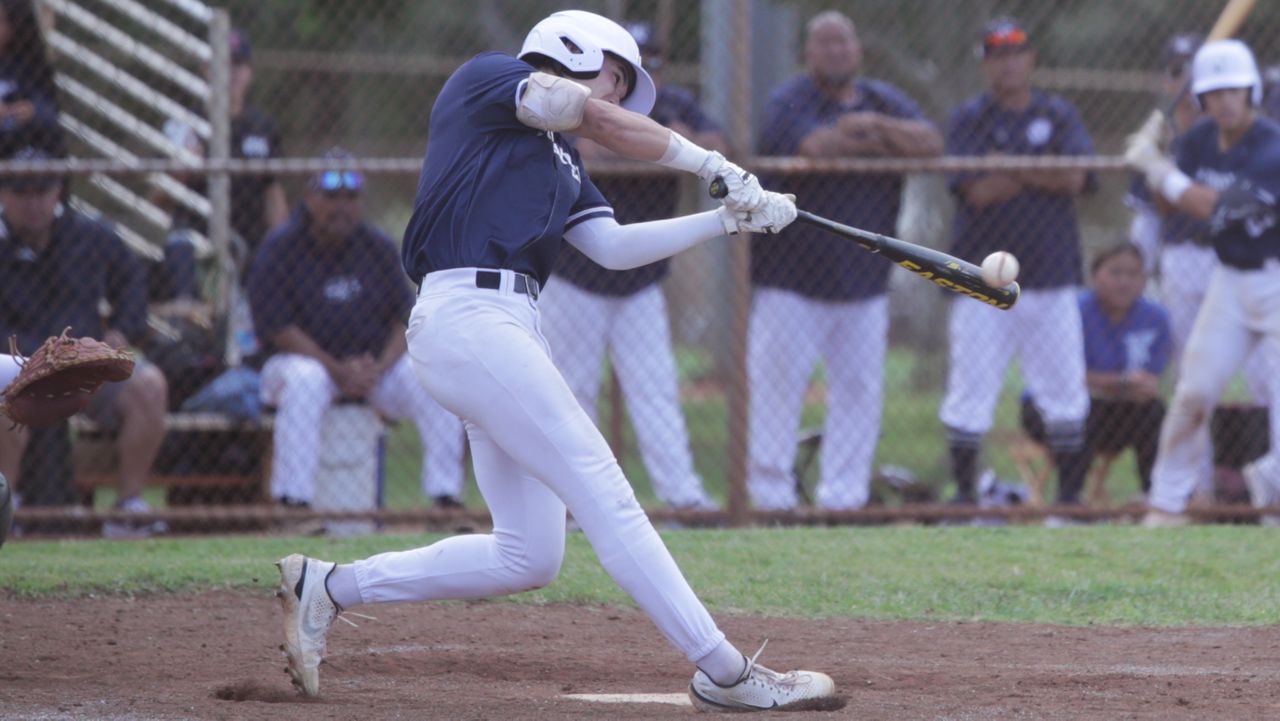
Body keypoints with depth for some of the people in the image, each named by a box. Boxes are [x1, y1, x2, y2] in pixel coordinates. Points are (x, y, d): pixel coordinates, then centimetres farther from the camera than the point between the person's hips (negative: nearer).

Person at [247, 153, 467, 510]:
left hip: (377, 363, 4)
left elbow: (404, 320, 4)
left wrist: (379, 368, -16)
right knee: (304, 382, -38)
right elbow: (278, 328, -13)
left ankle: (446, 494, -17)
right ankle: (292, 501, -38)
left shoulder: (379, 248, 5)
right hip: (305, 358, -4)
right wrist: (338, 370, -21)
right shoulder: (279, 249, -7)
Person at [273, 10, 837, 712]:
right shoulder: (484, 78, 5)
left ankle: (328, 586, 15)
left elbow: (612, 246, 17)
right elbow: (593, 117, -7)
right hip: (467, 316, -10)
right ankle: (724, 672, -18)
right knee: (603, 494, -14)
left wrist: (728, 218, 9)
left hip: (512, 331, 10)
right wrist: (716, 166, -6)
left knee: (529, 555, 6)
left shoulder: (558, 156, 28)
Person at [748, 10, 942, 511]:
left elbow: (931, 143, -5)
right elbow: (815, 147, -23)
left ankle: (843, 494, 11)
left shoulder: (885, 102, 11)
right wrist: (879, 143, -7)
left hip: (864, 278, 5)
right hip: (792, 277, -5)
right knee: (778, 381, -6)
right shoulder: (788, 102, -4)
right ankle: (771, 492, 0)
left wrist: (875, 124, -20)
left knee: (860, 386, 5)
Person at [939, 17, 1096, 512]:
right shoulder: (968, 119, 4)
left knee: (1065, 389, 2)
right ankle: (964, 489, 5)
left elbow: (1075, 179, -7)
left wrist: (1010, 166, -11)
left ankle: (1070, 491, 9)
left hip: (1051, 278, 2)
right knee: (970, 388, -3)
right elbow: (977, 191, -10)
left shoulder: (1060, 117, 9)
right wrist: (1045, 175, -9)